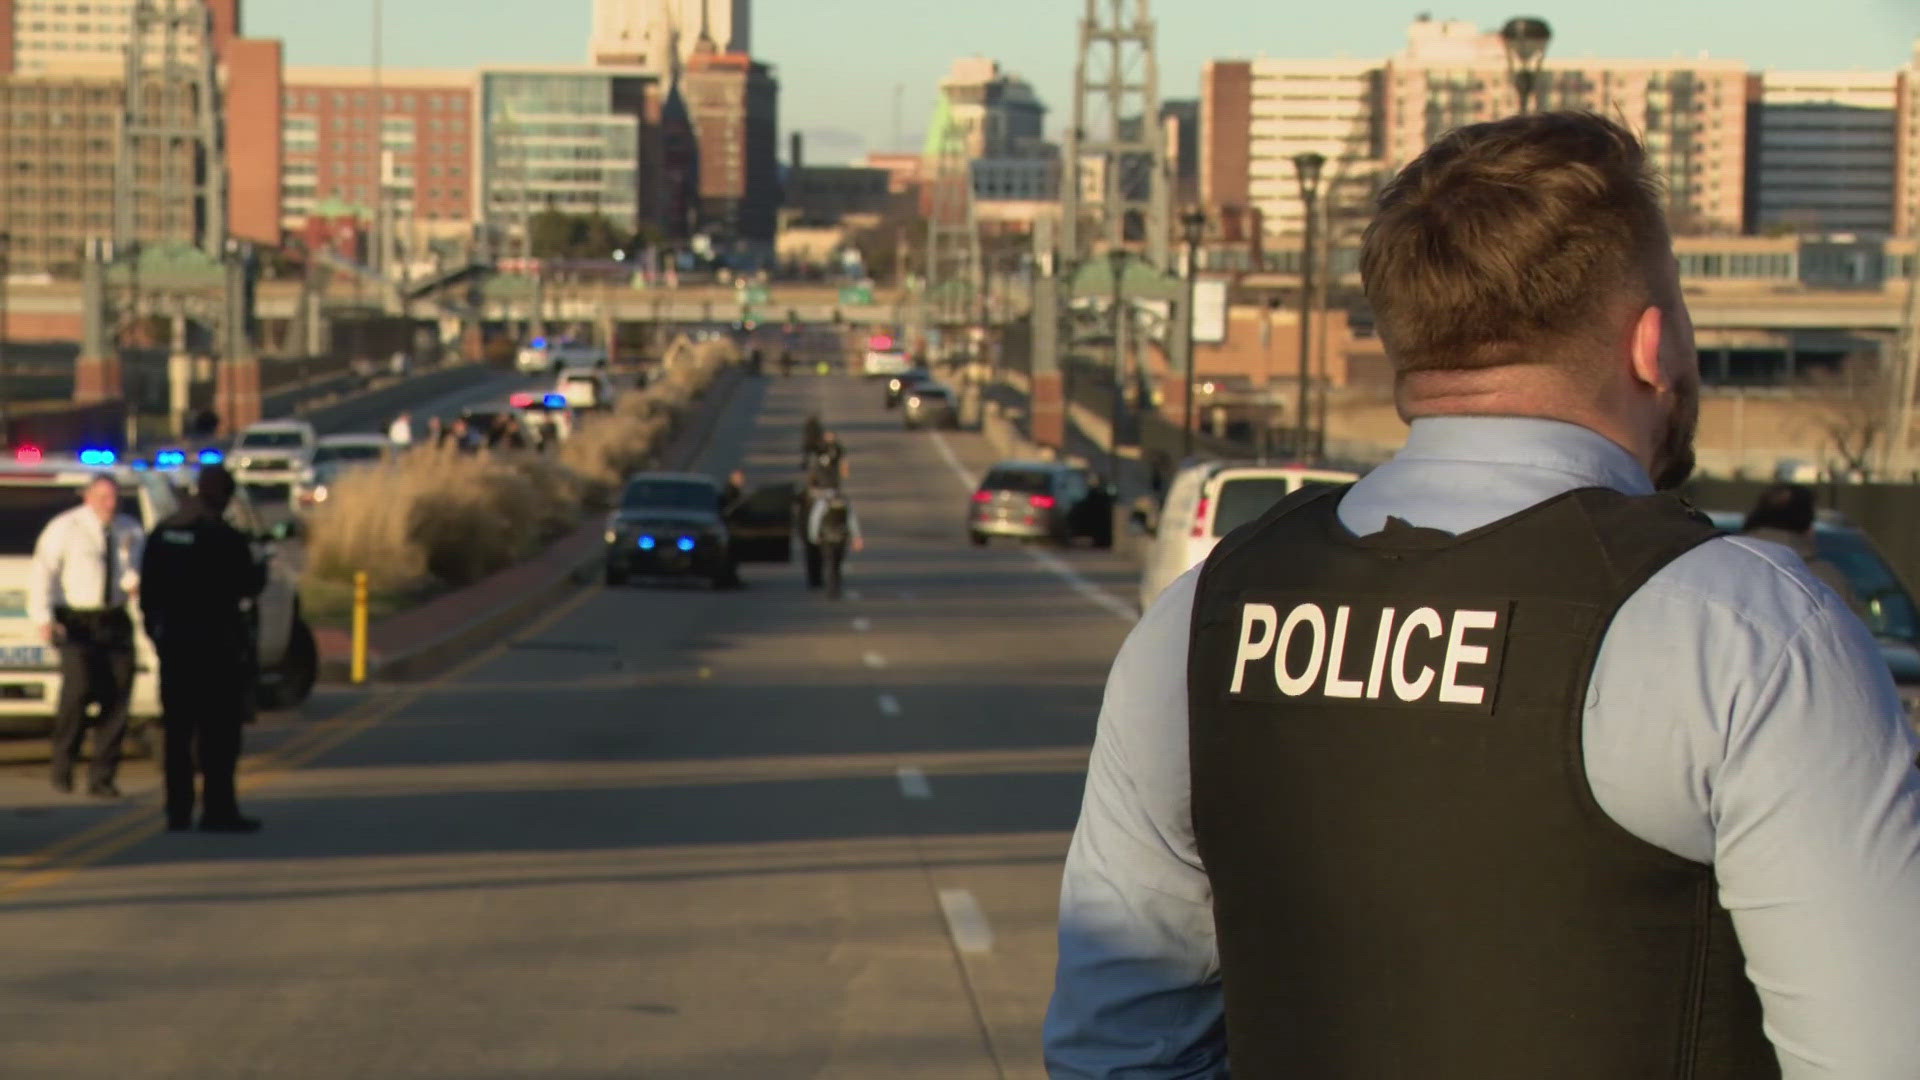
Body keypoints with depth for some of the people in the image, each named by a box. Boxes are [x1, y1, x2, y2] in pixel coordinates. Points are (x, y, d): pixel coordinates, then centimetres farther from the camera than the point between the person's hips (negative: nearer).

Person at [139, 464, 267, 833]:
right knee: (219, 730, -3)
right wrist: (260, 569, 11)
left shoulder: (163, 533, 7)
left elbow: (148, 590, 9)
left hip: (173, 641, 6)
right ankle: (218, 809, -6)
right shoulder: (226, 539, -13)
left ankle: (178, 810, 11)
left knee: (178, 730, 10)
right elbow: (248, 585, -9)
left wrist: (155, 629, 17)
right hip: (216, 643, -6)